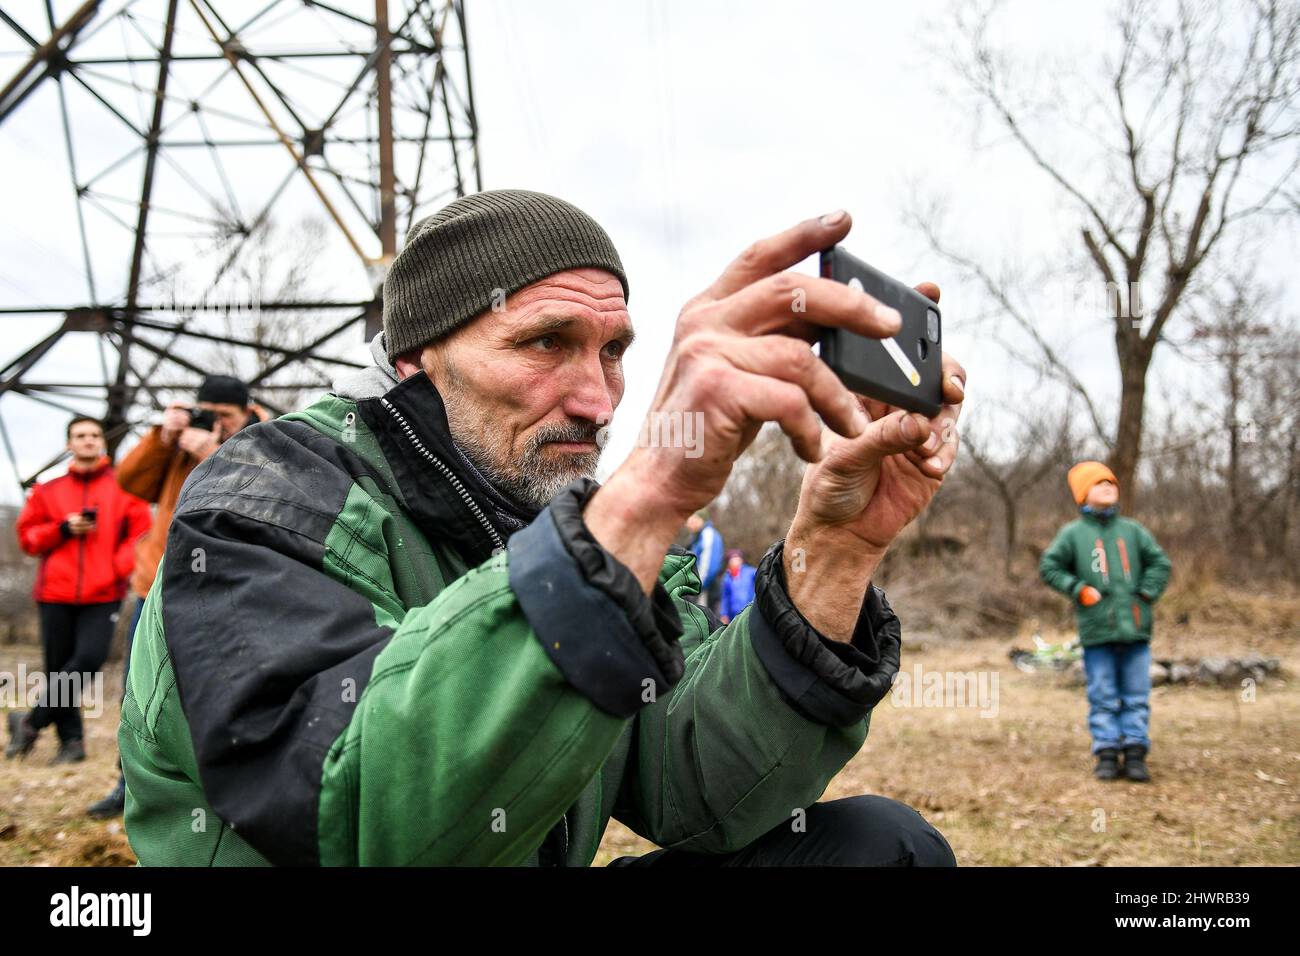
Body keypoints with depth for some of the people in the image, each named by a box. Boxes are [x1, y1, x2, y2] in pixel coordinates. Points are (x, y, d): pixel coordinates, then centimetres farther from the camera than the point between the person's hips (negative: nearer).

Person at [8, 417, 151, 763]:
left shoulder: (123, 487, 5)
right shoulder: (48, 491, 11)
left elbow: (141, 533, -1)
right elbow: (26, 535, 11)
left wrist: (120, 567, -14)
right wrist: (62, 529, -6)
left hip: (103, 595, -2)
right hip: (56, 594, 3)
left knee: (88, 659, -16)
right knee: (58, 666, 4)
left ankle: (31, 723, 0)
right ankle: (71, 739, 14)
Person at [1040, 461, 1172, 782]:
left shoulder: (1133, 530, 10)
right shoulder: (1073, 533, 3)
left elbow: (1159, 563, 14)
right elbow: (1049, 567, 5)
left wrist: (1146, 593, 1)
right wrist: (1078, 589, -6)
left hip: (1135, 627, 2)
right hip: (1097, 631, -2)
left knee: (1137, 696, 4)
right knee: (1103, 698, 2)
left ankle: (1135, 753, 10)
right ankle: (1107, 753, 7)